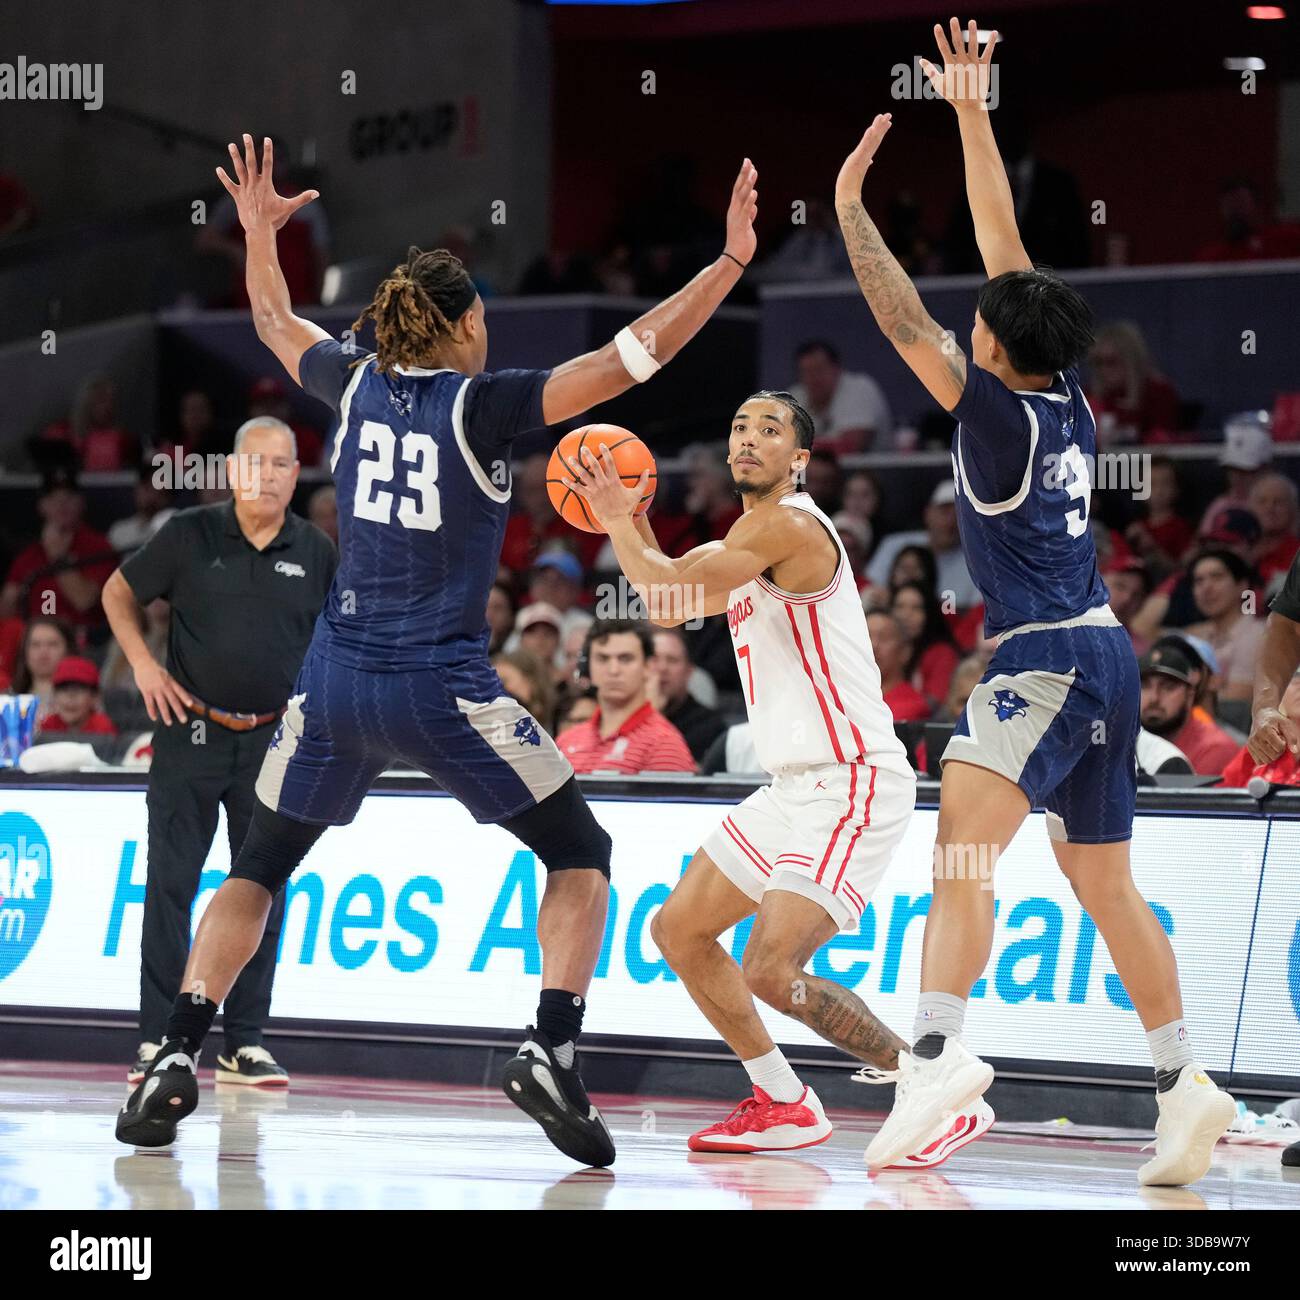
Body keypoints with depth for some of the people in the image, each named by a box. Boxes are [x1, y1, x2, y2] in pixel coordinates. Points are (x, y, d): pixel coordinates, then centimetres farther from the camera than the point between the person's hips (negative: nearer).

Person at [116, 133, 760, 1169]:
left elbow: (276, 324, 27)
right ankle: (553, 1051, -12)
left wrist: (259, 233, 40)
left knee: (258, 866, 19)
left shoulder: (356, 384, 6)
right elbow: (631, 358, -15)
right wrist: (731, 264, -15)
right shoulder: (483, 405, -8)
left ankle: (178, 1062, 3)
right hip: (442, 686, -4)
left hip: (336, 682, 4)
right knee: (580, 854, 8)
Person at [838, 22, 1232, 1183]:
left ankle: (938, 1054, -38)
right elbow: (1006, 249, 15)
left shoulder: (1000, 411, -10)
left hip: (1046, 657, -9)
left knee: (961, 840, -22)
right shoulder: (1064, 393, 9)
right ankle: (1185, 1087, 12)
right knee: (1104, 884, 13)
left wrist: (851, 208, -9)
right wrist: (972, 115, 18)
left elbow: (907, 325, -15)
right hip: (1103, 653, 9)